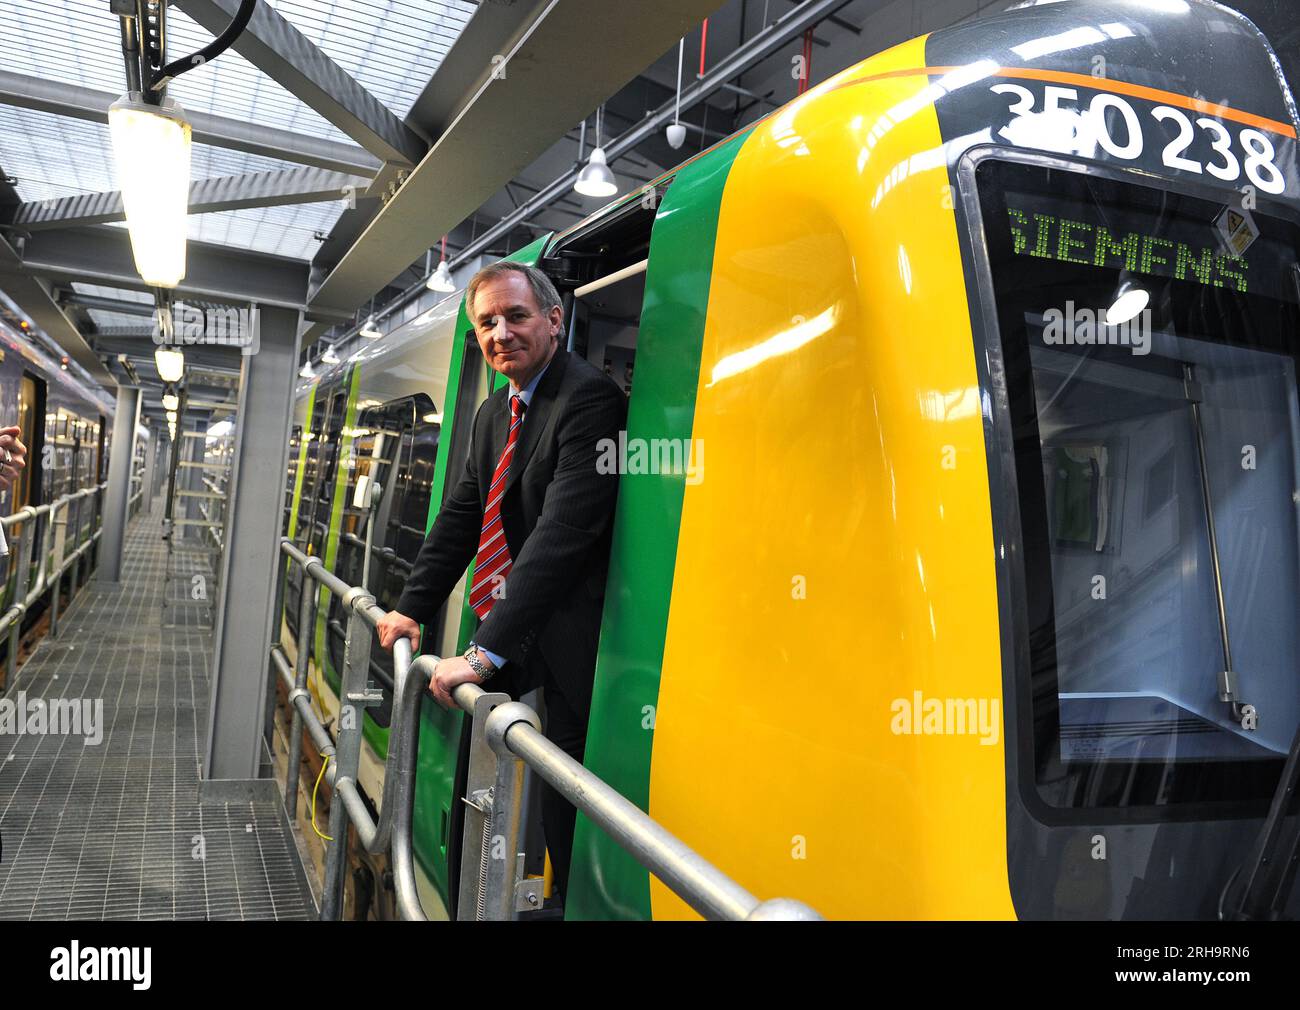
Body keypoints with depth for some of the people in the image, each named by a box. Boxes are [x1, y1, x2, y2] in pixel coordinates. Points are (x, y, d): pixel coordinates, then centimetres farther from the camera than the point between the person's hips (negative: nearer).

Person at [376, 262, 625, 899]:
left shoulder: (589, 398, -19)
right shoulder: (494, 412, 12)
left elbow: (563, 532, -27)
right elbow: (461, 516, 17)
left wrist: (487, 650, -29)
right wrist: (412, 607, 10)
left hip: (567, 647, -8)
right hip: (510, 632, 9)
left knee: (565, 820, -1)